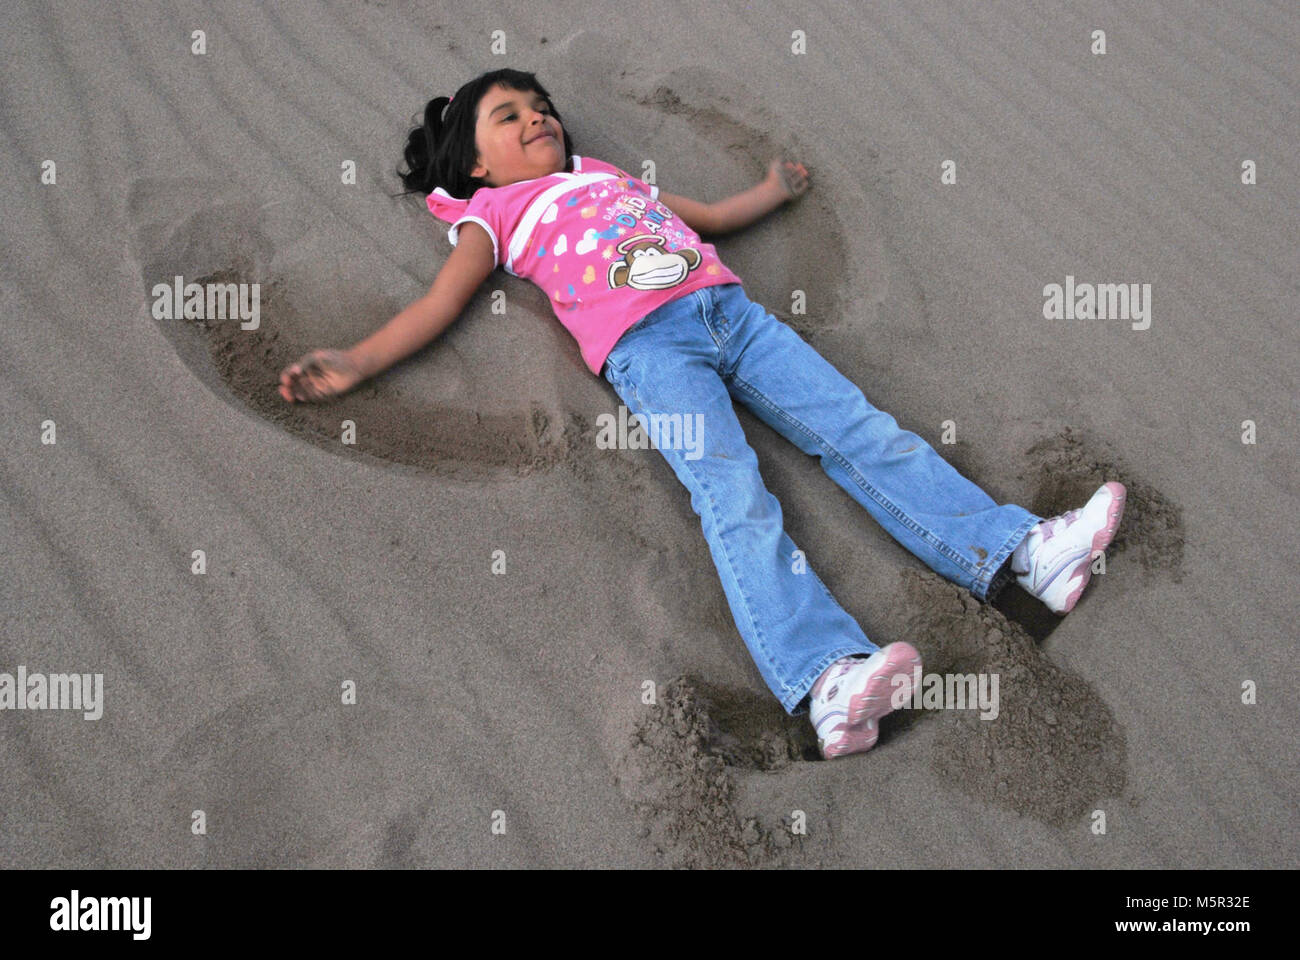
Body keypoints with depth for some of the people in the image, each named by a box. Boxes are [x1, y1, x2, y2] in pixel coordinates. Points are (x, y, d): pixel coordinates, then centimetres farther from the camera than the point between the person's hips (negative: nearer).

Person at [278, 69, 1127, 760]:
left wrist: (773, 190, 45)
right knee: (734, 499, -26)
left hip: (727, 307, 6)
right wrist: (354, 363, -2)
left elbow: (711, 216, 46)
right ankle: (826, 679, -44)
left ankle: (1021, 552, -18)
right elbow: (442, 302, 10)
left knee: (861, 431, -10)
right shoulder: (493, 213, 21)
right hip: (644, 341, -5)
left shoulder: (610, 177, 37)